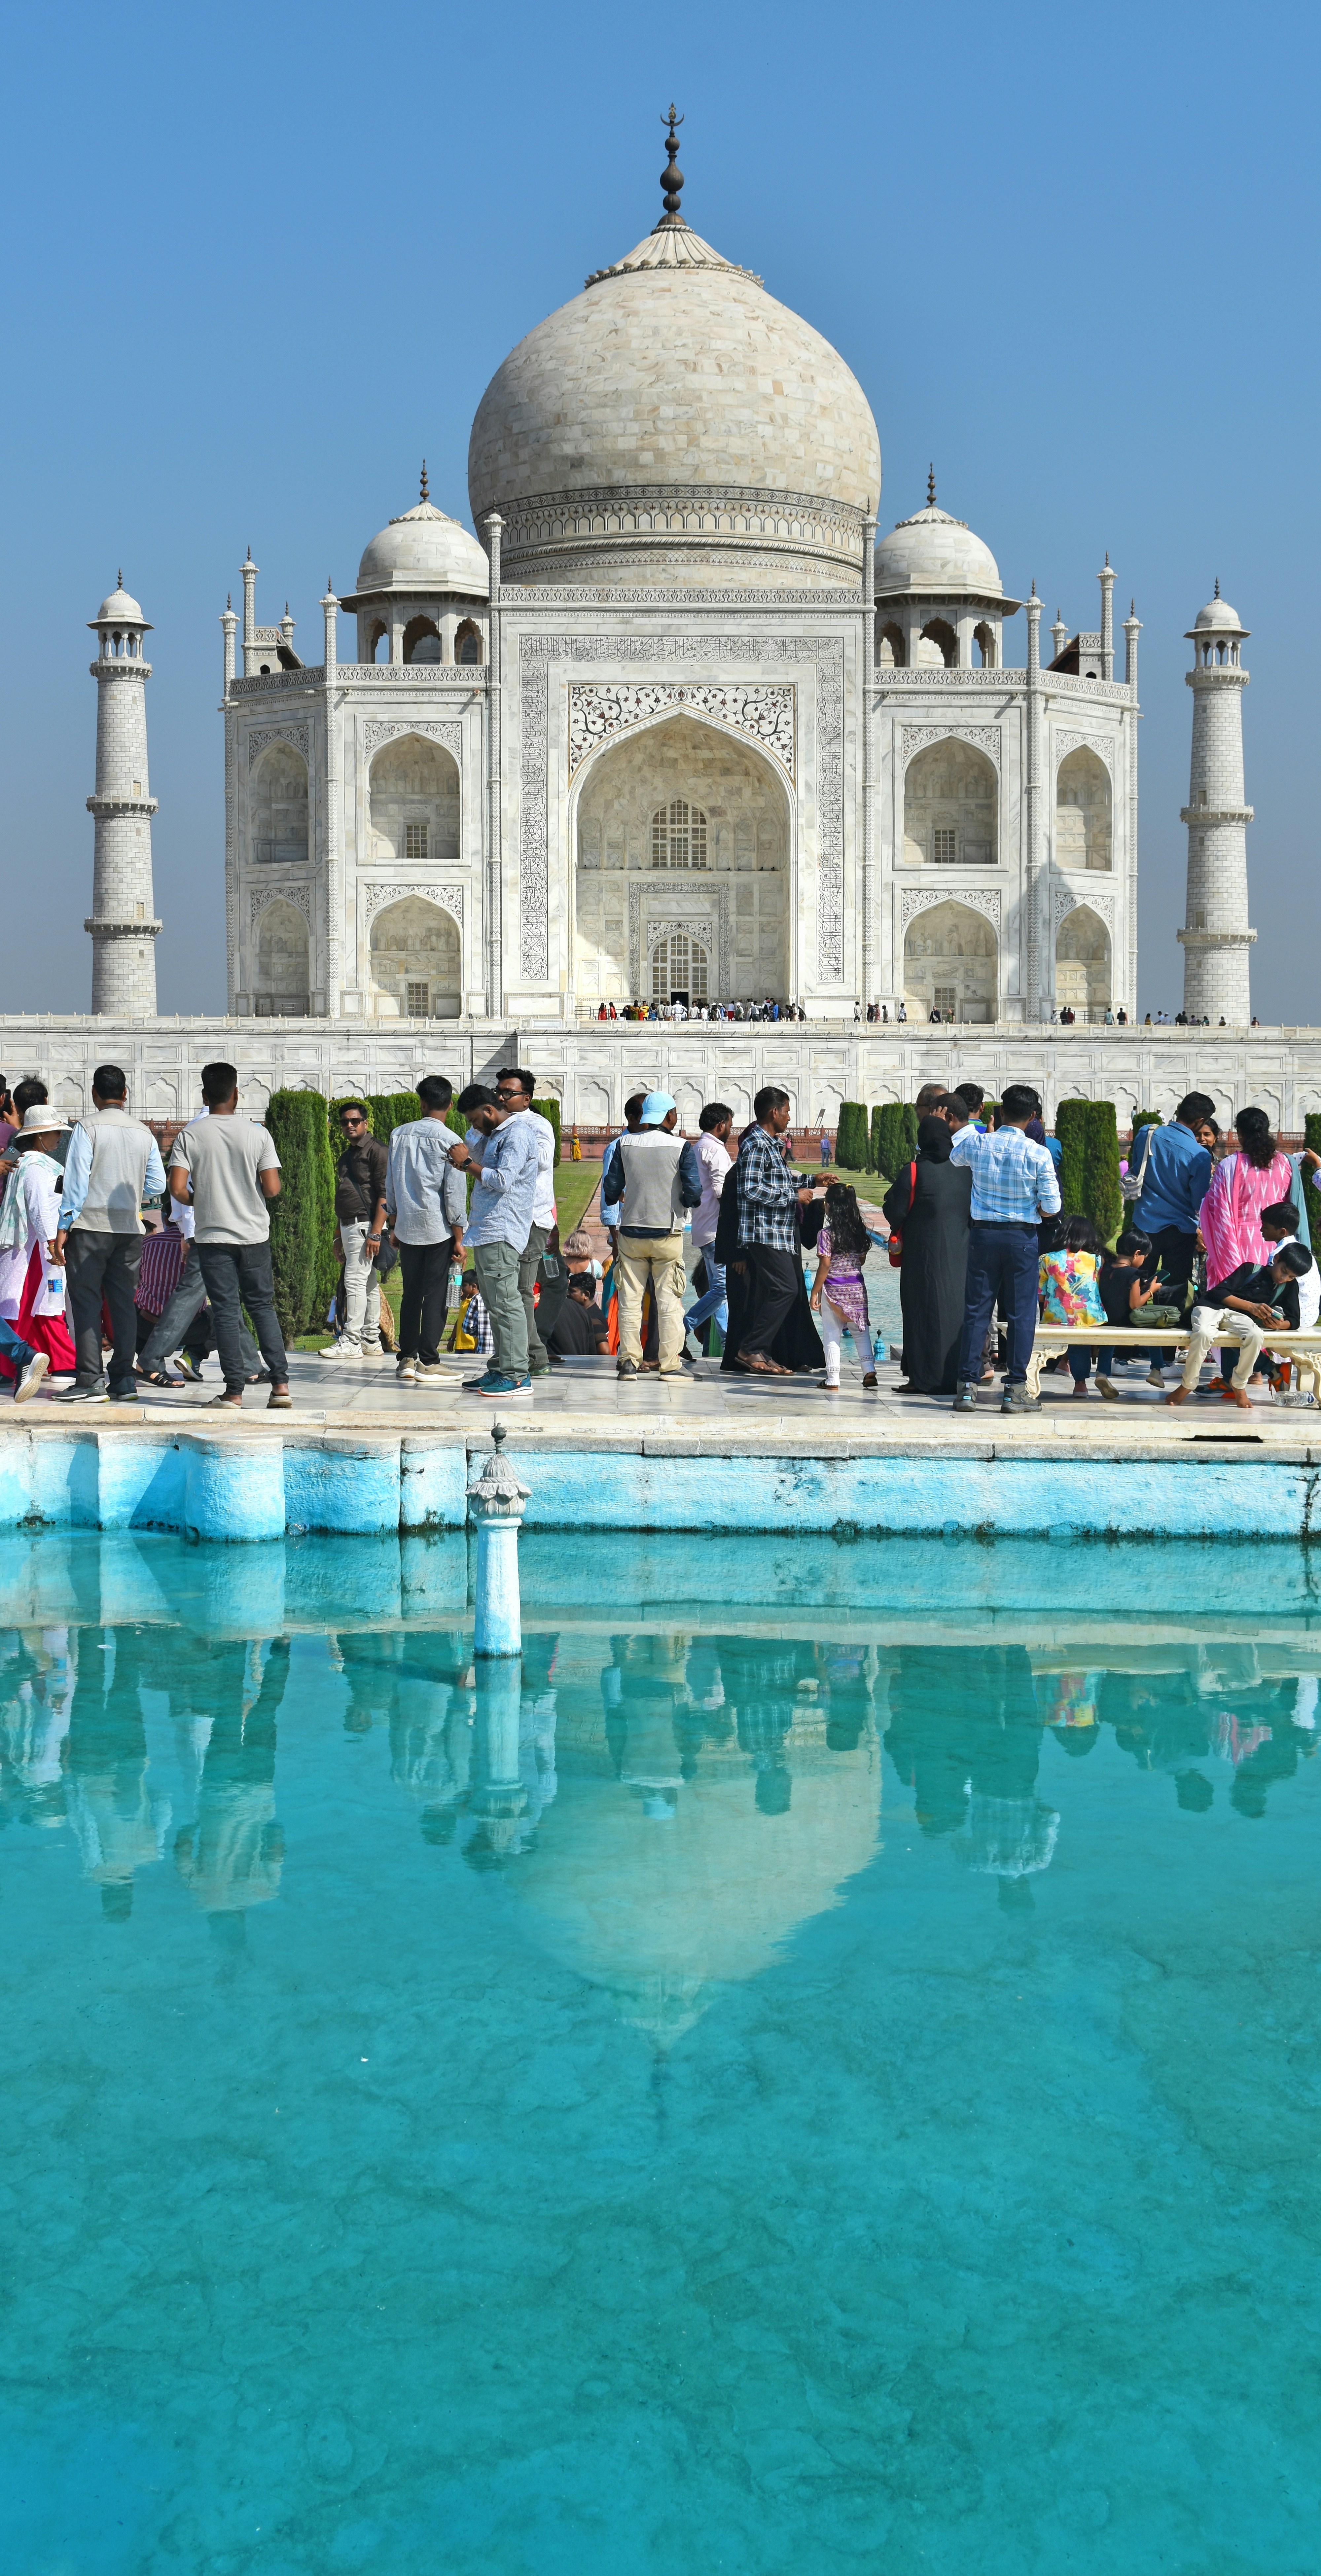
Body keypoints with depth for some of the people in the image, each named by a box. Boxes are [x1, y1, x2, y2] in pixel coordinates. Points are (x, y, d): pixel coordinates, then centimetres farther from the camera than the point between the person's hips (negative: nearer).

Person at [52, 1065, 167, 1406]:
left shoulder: (88, 1127, -6)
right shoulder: (144, 1133, 7)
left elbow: (76, 1181, -9)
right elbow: (157, 1186, 7)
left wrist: (63, 1228, -6)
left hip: (91, 1224, -4)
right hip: (130, 1227, 4)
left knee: (86, 1301, -2)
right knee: (123, 1302, 8)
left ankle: (91, 1381, -7)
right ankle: (124, 1380, 7)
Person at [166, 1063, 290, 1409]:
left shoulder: (190, 1136, -5)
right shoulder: (257, 1133, -4)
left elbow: (178, 1189, -12)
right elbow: (273, 1189, -7)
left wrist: (196, 1201, 9)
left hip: (213, 1235, -1)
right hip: (254, 1234, 1)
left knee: (225, 1311, 3)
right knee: (262, 1305, 12)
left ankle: (234, 1391, 2)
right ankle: (280, 1384, 5)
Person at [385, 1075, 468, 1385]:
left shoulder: (400, 1135, 4)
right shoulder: (449, 1141, -9)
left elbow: (390, 1183, 11)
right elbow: (455, 1193, -8)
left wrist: (393, 1225, 21)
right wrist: (459, 1238, -2)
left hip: (407, 1226, 4)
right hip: (438, 1229, -4)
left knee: (410, 1294, 10)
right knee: (436, 1295, 1)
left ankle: (406, 1359, 10)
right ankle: (428, 1361, 1)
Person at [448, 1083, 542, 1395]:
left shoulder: (518, 1135, -11)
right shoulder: (493, 1135, 21)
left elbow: (503, 1180, -20)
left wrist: (467, 1162, -11)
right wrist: (466, 1161, 6)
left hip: (502, 1234, -10)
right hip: (486, 1232, 10)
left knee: (506, 1303, -11)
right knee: (495, 1304, 12)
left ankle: (516, 1376, -11)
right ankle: (500, 1369, 17)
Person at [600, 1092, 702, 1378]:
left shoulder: (623, 1145, 1)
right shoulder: (681, 1147, -7)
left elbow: (610, 1189, 4)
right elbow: (693, 1193, -13)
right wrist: (689, 1201, 10)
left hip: (631, 1233, 2)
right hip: (667, 1234, -2)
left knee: (630, 1299, 8)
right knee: (669, 1300, 4)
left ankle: (629, 1361, 6)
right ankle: (669, 1364, 2)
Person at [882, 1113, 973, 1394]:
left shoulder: (915, 1172, -11)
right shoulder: (966, 1170, 3)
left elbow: (894, 1211, -7)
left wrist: (899, 1231, 13)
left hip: (925, 1255, -4)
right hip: (960, 1252, 5)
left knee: (926, 1310, 0)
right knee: (955, 1307, 10)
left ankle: (925, 1378, 0)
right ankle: (955, 1376, 12)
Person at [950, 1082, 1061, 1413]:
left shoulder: (976, 1144, -4)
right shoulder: (1038, 1155, -10)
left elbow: (950, 1154, 21)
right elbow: (1051, 1208, -10)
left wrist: (971, 1125, 35)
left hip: (982, 1235, 2)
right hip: (1021, 1237, -2)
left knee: (976, 1311, 7)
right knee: (1021, 1313, 5)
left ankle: (967, 1386, 5)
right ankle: (1015, 1390, 4)